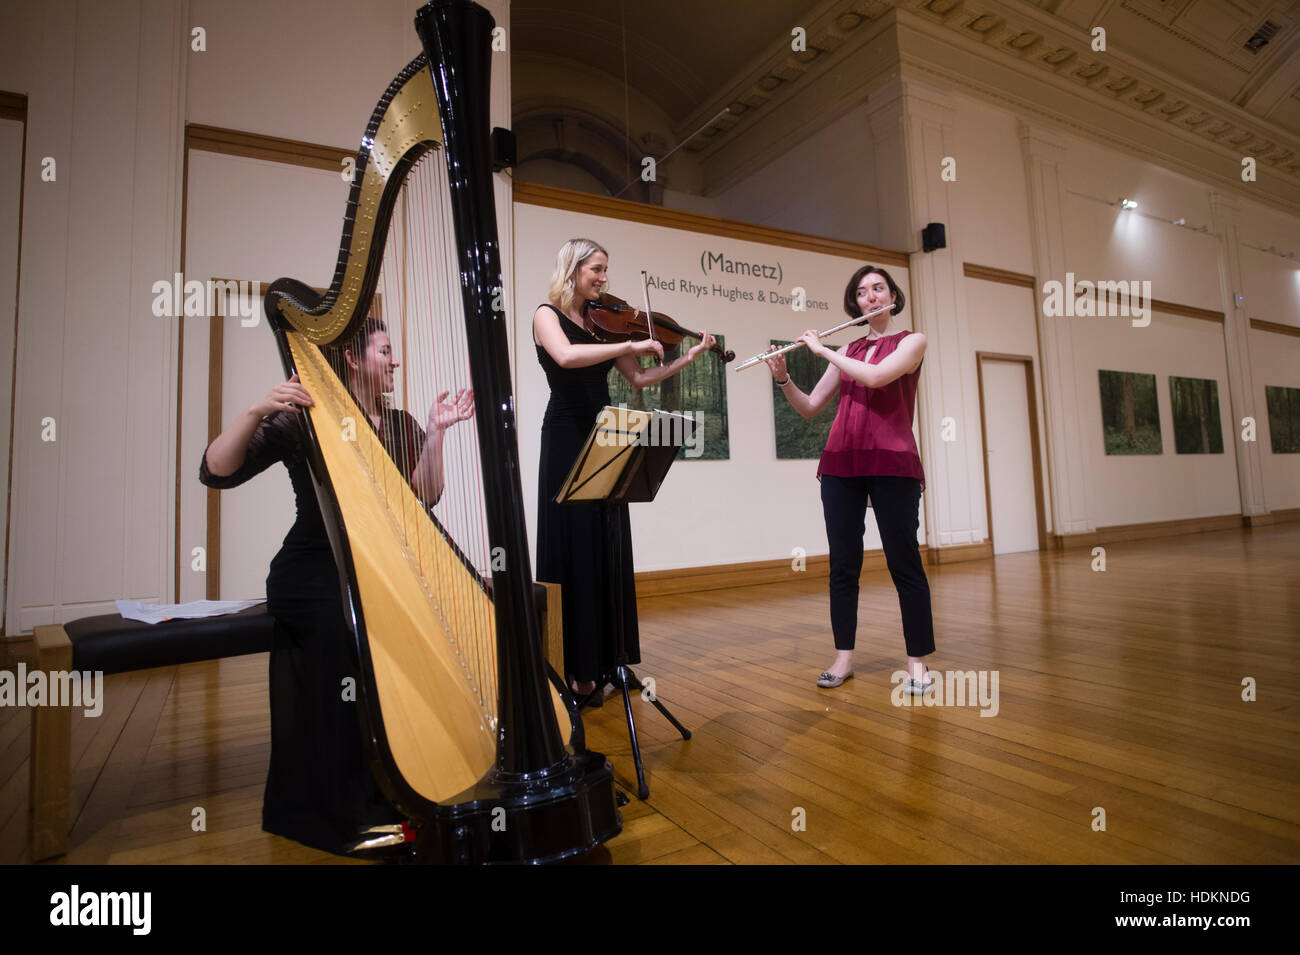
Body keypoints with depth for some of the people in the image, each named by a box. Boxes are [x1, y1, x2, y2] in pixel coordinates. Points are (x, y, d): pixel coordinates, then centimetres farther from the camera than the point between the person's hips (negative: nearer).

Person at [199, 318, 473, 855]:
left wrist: (435, 431, -13)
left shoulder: (400, 426, 10)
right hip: (314, 575, -4)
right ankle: (346, 812, -18)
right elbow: (216, 473, -11)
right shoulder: (301, 422, -2)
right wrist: (255, 412, -25)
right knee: (344, 622, -33)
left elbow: (421, 498, -3)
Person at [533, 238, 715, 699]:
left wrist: (691, 356, 7)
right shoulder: (547, 315, -1)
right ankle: (571, 667, 6)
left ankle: (605, 660, 18)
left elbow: (639, 377, 12)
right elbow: (566, 357, -24)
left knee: (609, 551, 7)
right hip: (566, 440, -6)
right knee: (573, 551, -4)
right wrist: (631, 345, -21)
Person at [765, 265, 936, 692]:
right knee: (843, 565, 5)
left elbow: (875, 377, -16)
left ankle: (917, 662, 9)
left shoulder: (912, 341, 5)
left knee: (904, 563, -2)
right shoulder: (848, 351, 18)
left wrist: (821, 349, -6)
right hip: (840, 464, 4)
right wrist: (782, 377, 0)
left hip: (892, 463, -4)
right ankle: (844, 657, 14)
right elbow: (808, 407, 16)